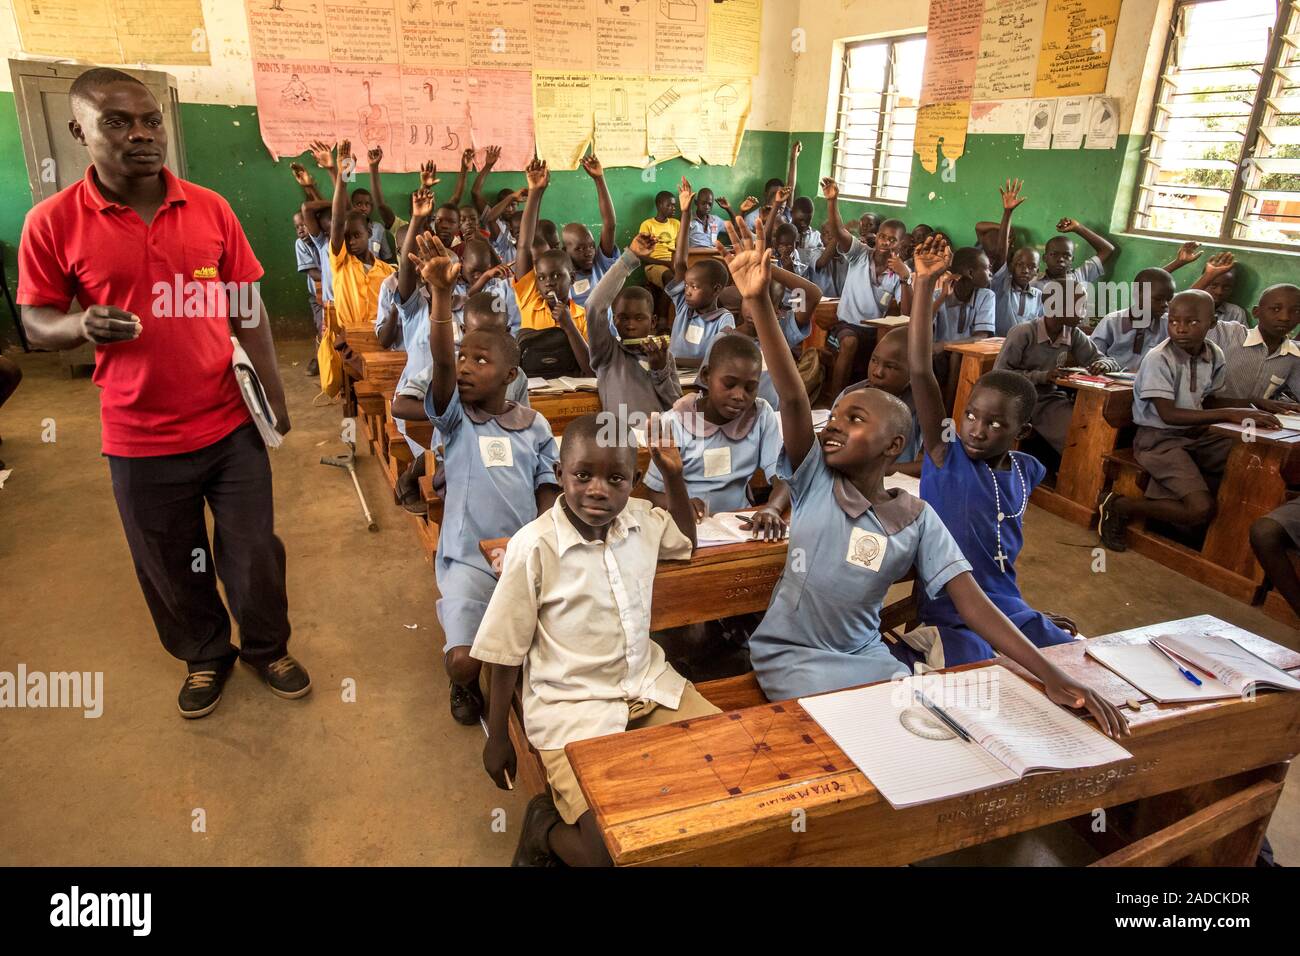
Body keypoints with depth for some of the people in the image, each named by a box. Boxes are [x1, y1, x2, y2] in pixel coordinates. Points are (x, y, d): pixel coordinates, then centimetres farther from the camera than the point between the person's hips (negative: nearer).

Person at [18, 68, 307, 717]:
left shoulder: (209, 208, -2)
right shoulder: (53, 222, -8)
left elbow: (248, 308, 4)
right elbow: (36, 323, -1)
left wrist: (274, 394, 1)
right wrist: (82, 326, -23)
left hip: (230, 423, 1)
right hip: (140, 438, -1)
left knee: (254, 549, 13)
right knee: (171, 565, 16)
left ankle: (266, 647, 37)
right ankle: (205, 656, 41)